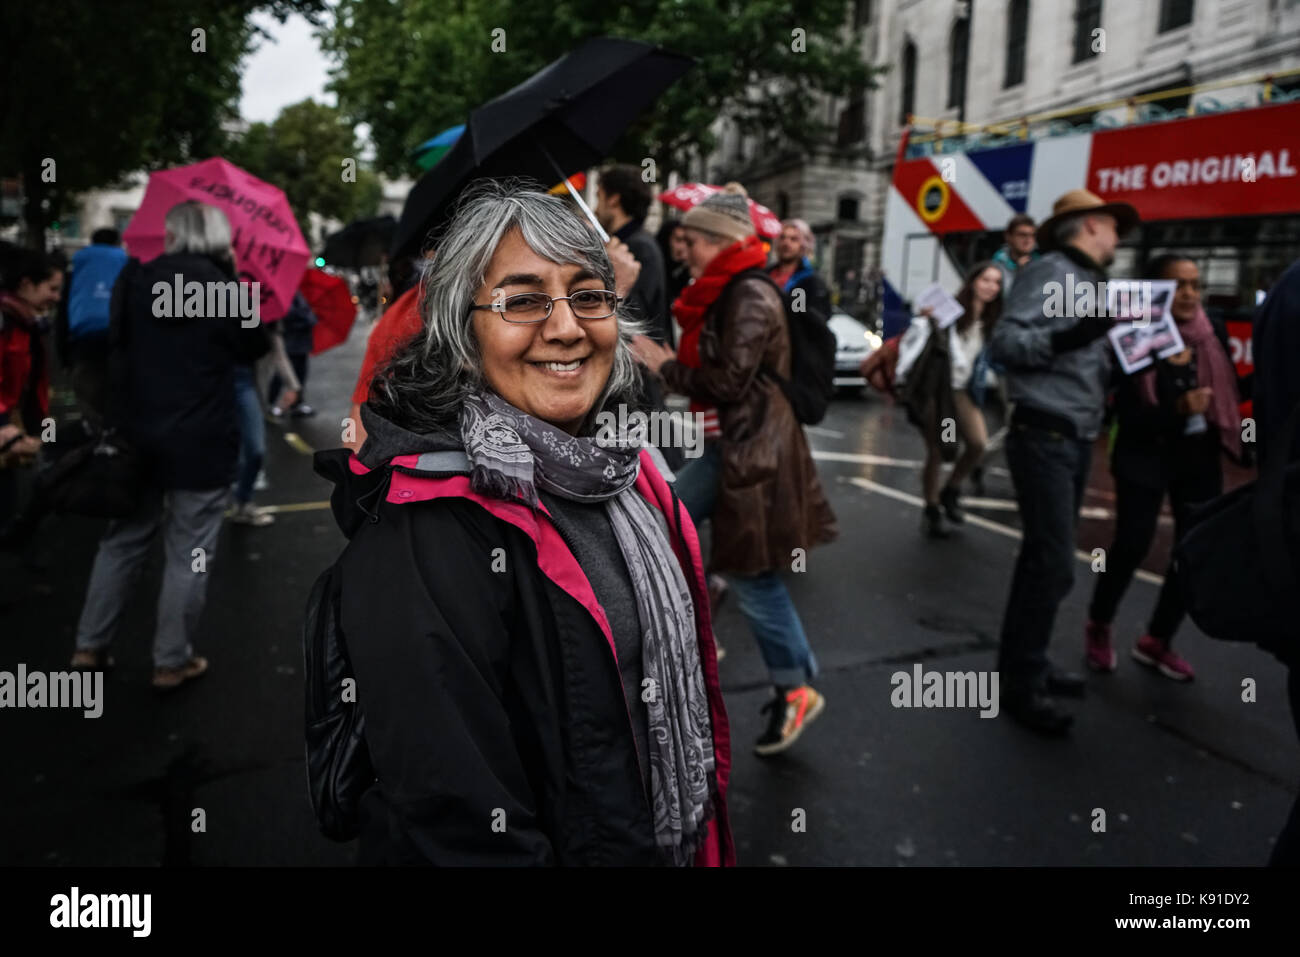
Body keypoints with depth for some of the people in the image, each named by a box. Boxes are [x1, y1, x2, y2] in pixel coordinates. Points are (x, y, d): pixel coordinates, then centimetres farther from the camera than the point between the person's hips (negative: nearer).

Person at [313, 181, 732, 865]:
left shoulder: (621, 469, -4)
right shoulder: (416, 541, -28)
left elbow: (686, 676, 6)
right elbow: (460, 824, -27)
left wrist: (711, 838, 8)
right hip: (572, 848, -6)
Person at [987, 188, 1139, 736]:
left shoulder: (1088, 283, 17)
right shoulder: (1049, 272, -10)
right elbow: (1004, 343, -22)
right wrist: (1068, 338, -35)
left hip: (1076, 440, 10)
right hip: (1044, 438, -10)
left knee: (1042, 560, 15)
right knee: (1053, 566, -9)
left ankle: (1024, 666, 26)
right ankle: (1020, 685, 1)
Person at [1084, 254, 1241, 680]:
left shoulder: (1211, 337, 1)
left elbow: (1230, 393, 7)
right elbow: (1126, 414, -19)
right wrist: (1177, 410, -32)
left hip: (1199, 458, 5)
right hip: (1145, 457, -5)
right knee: (1132, 544, -7)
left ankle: (1156, 641, 21)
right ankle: (1098, 627, 18)